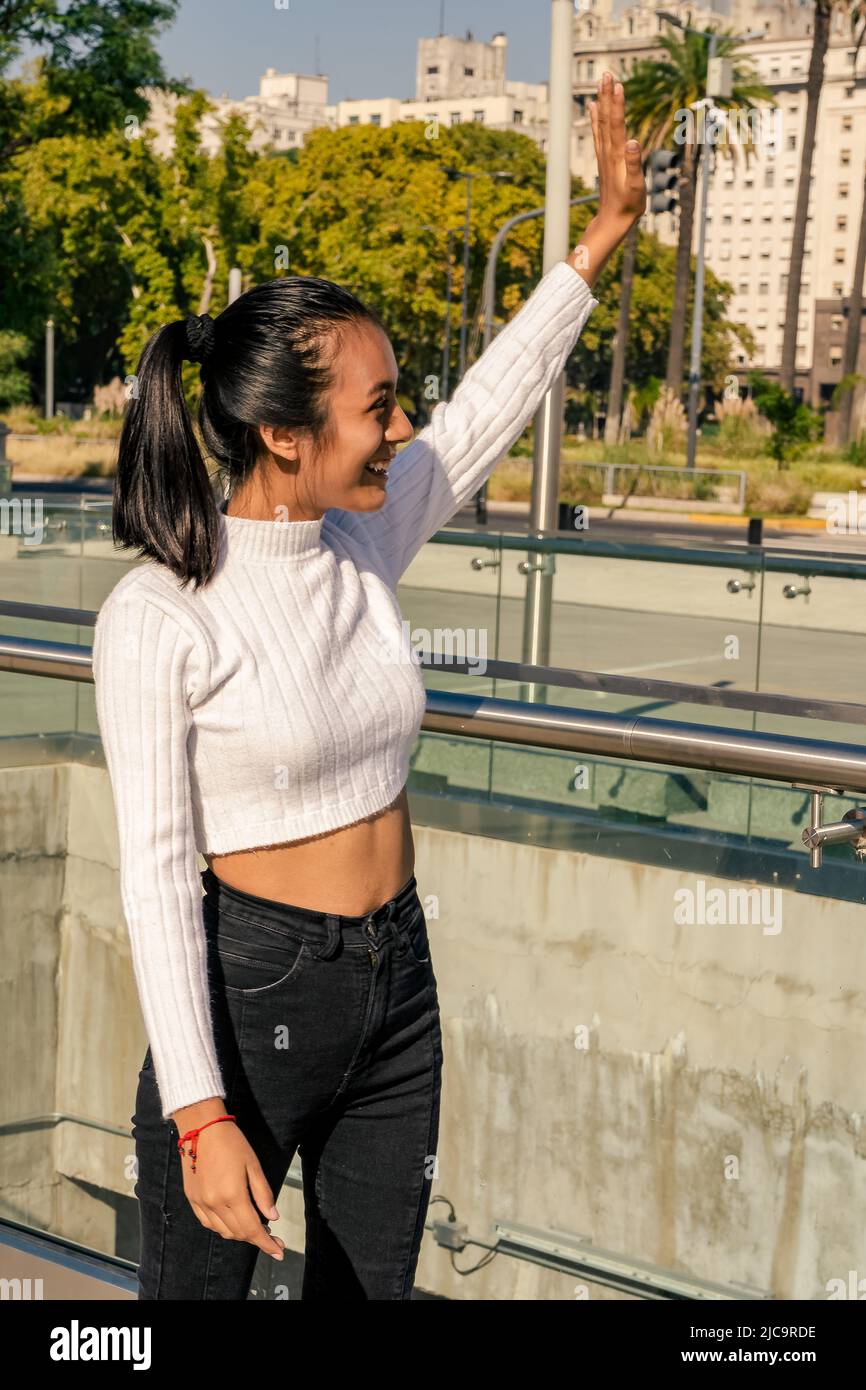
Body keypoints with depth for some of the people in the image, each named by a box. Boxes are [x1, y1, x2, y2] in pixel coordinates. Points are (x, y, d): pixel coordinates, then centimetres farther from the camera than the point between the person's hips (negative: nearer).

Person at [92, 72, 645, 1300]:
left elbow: (491, 408, 14)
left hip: (399, 982, 7)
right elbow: (157, 872, -17)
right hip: (248, 994, -6)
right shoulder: (159, 618, -18)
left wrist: (604, 234, 15)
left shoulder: (364, 543, 0)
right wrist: (199, 1117, -20)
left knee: (372, 1286, 19)